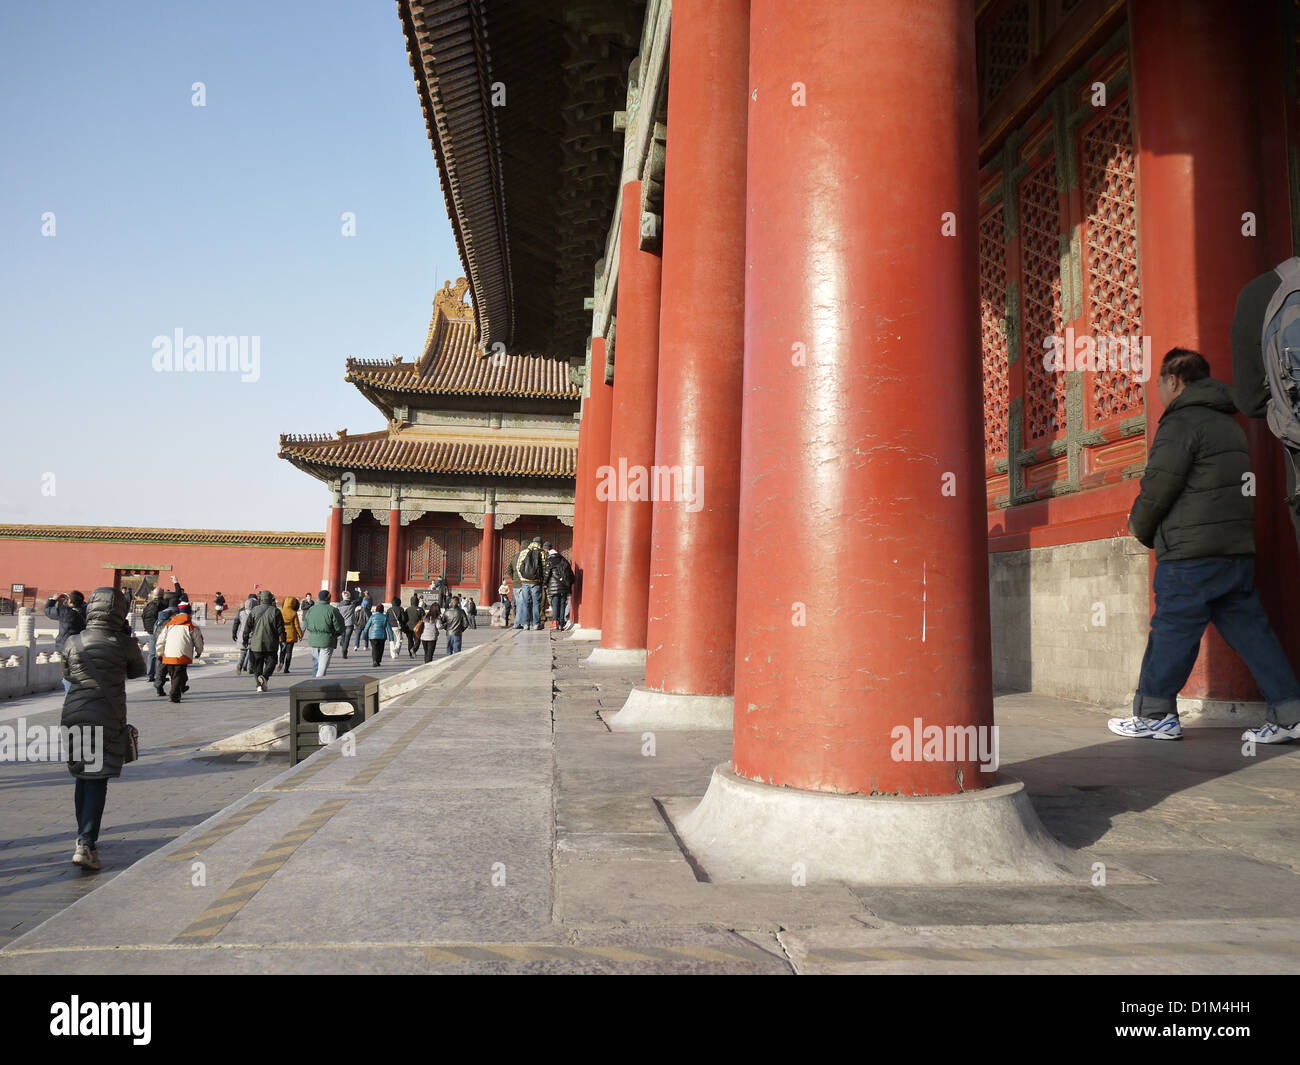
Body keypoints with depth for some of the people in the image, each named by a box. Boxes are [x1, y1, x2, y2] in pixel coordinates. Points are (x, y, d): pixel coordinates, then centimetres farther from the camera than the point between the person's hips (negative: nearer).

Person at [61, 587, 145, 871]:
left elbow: (66, 674, 16)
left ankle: (84, 836, 31)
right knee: (98, 780, 1)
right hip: (107, 719, -4)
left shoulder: (75, 642, 1)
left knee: (83, 777, 19)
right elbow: (138, 670, 10)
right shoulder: (124, 644, -8)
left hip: (73, 716, 4)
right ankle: (86, 844, -9)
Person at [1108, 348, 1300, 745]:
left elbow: (1157, 489, -14)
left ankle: (1154, 714, 5)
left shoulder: (1180, 422, -9)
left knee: (1172, 629, -2)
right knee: (1247, 626, 10)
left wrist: (1140, 527, 5)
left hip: (1191, 549, -9)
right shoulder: (1227, 423, 21)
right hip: (1238, 546, 9)